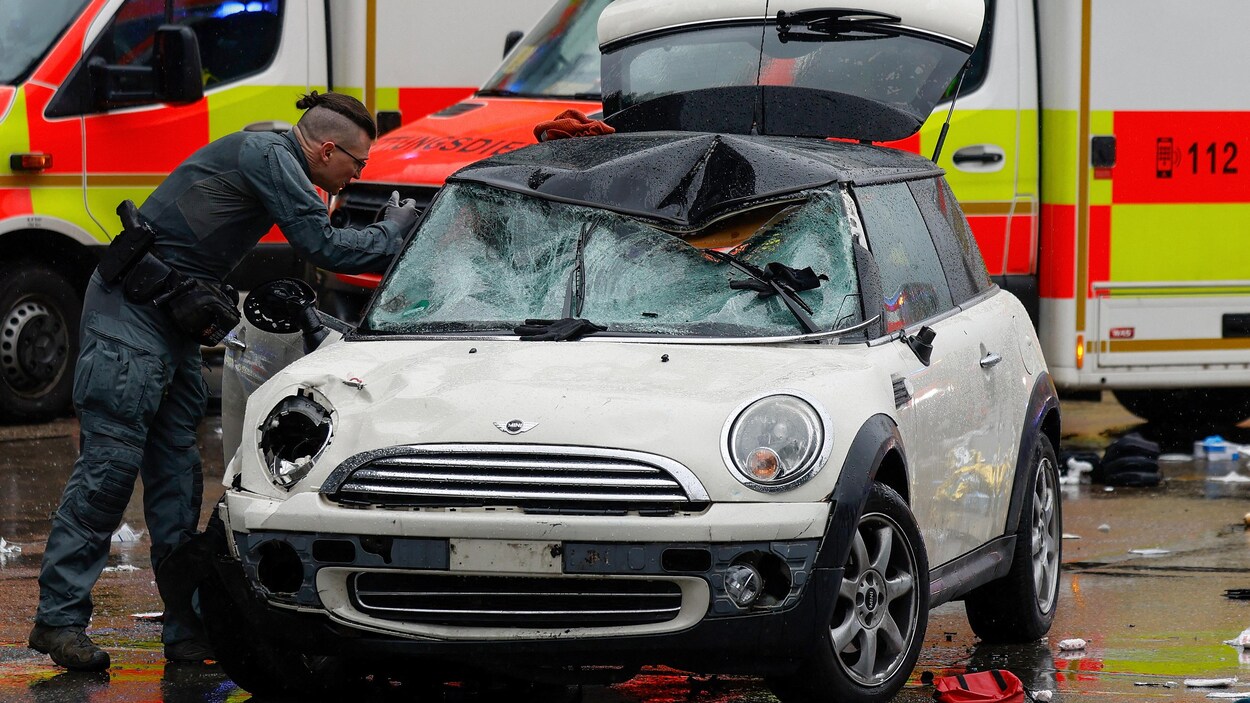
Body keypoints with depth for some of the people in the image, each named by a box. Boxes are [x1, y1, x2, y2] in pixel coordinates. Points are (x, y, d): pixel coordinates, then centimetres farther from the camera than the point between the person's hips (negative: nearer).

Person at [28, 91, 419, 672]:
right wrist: (394, 232, -5)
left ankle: (188, 631, 6)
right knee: (110, 462, -11)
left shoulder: (271, 159, 17)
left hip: (173, 320, 10)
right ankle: (59, 618, -9)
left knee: (177, 476, 6)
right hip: (130, 315, -10)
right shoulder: (268, 156, -14)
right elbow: (323, 247, -18)